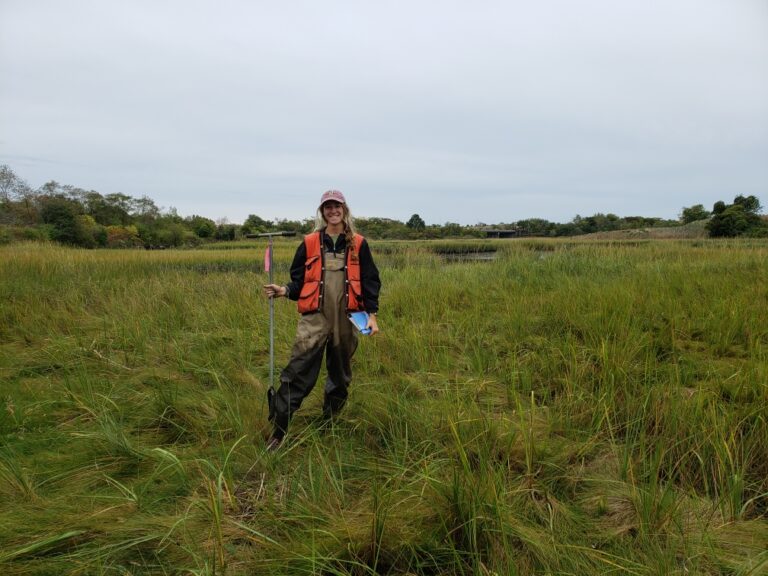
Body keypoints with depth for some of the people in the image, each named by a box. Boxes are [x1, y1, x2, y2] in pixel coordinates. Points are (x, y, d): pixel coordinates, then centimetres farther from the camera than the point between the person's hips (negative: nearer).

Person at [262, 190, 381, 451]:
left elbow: (370, 281, 7)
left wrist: (372, 314, 0)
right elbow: (299, 280, 7)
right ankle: (278, 431, 1)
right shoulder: (309, 243, 4)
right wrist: (285, 290, -13)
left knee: (340, 374, 14)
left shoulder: (358, 244, 5)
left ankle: (330, 422, 33)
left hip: (346, 319, 2)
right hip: (314, 318, -1)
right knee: (298, 373, -8)